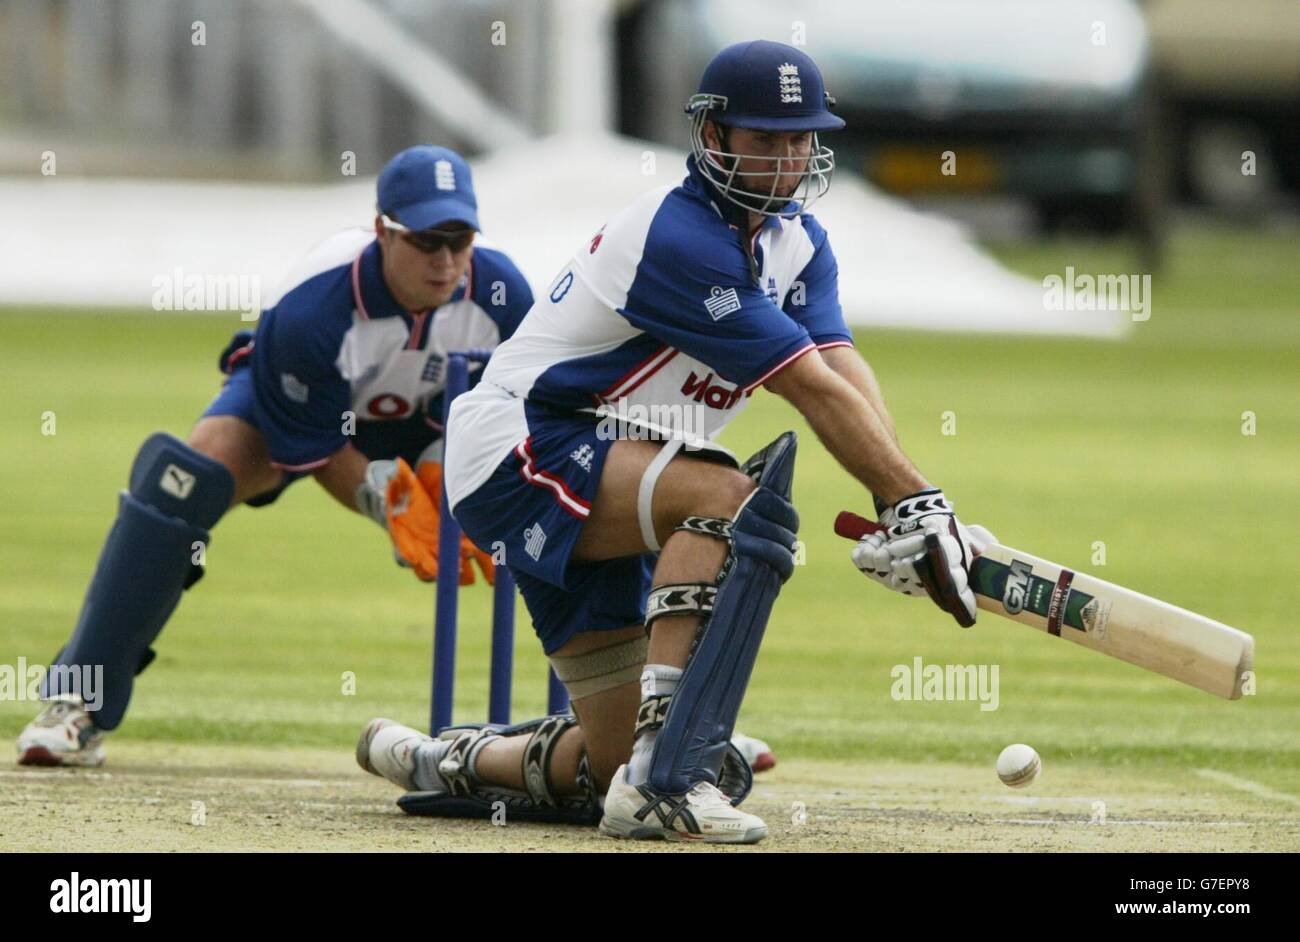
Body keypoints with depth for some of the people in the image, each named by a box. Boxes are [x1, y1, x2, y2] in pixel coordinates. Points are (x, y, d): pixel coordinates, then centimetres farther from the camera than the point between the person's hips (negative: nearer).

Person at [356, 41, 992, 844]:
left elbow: (847, 374, -8)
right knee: (729, 495, -36)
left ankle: (442, 763, 29)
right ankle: (662, 778, -41)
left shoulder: (798, 244, 9)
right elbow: (814, 390, -23)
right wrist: (916, 500, -24)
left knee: (621, 762, 2)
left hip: (602, 492, 9)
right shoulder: (680, 236, -20)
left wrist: (911, 509, -24)